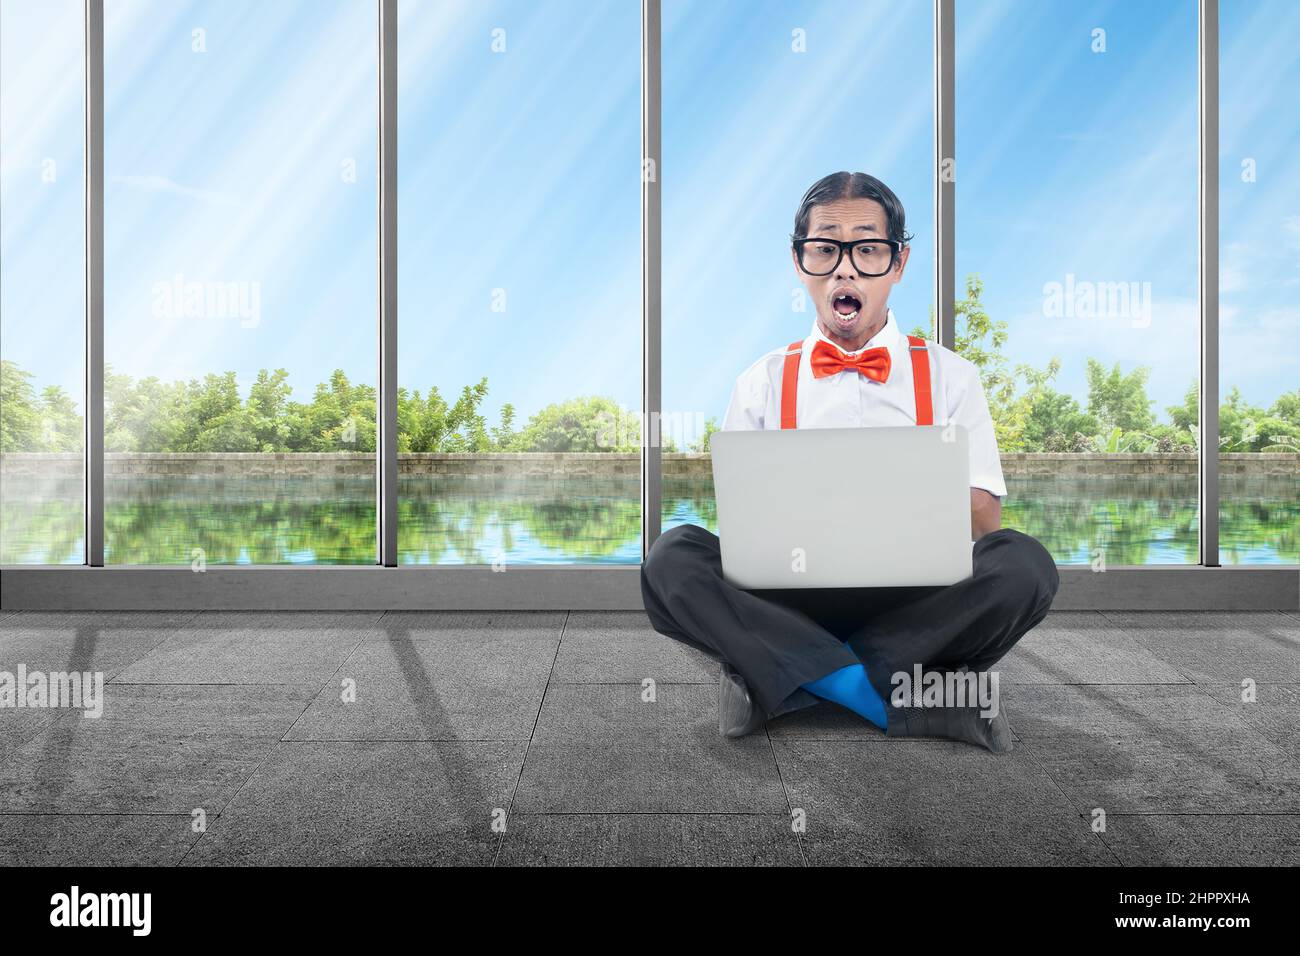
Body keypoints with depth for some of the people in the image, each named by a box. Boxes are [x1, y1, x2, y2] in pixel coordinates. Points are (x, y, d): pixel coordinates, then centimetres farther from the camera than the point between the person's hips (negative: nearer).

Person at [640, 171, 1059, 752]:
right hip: (790, 600, 1)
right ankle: (907, 696, -25)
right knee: (672, 560, -27)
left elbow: (981, 523, 5)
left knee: (1022, 563, -30)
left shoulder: (950, 377, 11)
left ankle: (775, 682, -24)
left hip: (915, 598, 0)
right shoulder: (762, 383, 12)